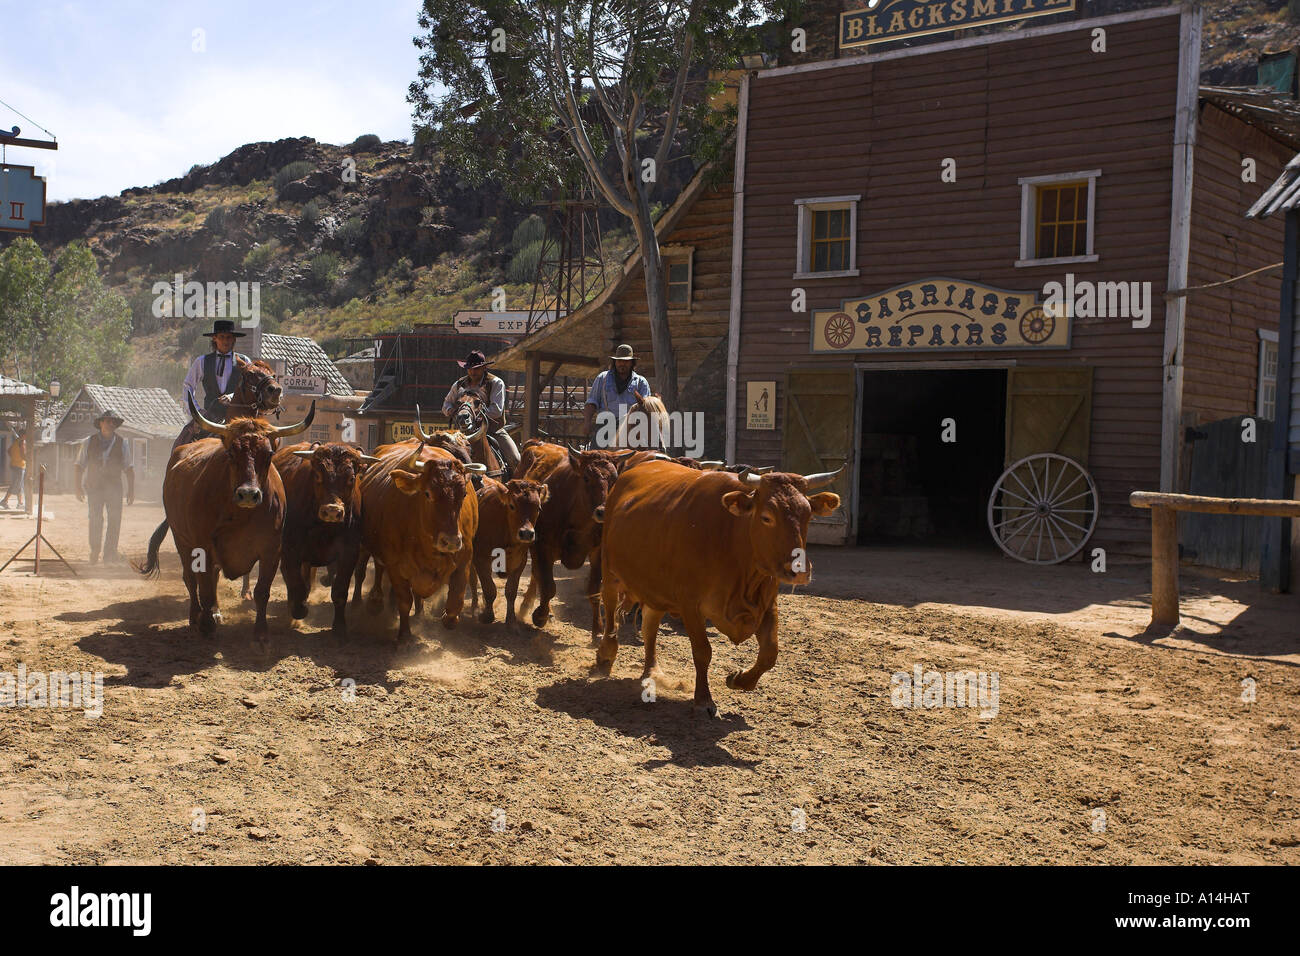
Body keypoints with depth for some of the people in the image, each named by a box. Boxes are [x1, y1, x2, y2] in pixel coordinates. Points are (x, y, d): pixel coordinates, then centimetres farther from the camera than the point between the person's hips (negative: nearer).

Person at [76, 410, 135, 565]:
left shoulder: (122, 443, 4)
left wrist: (131, 490, 0)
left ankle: (110, 552, -3)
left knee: (115, 518, -9)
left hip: (114, 487, 0)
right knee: (95, 519, -6)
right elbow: (80, 466, 7)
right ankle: (94, 552, 7)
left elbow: (129, 468, 6)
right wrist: (78, 487, -1)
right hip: (94, 486, 0)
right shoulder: (90, 442, 4)